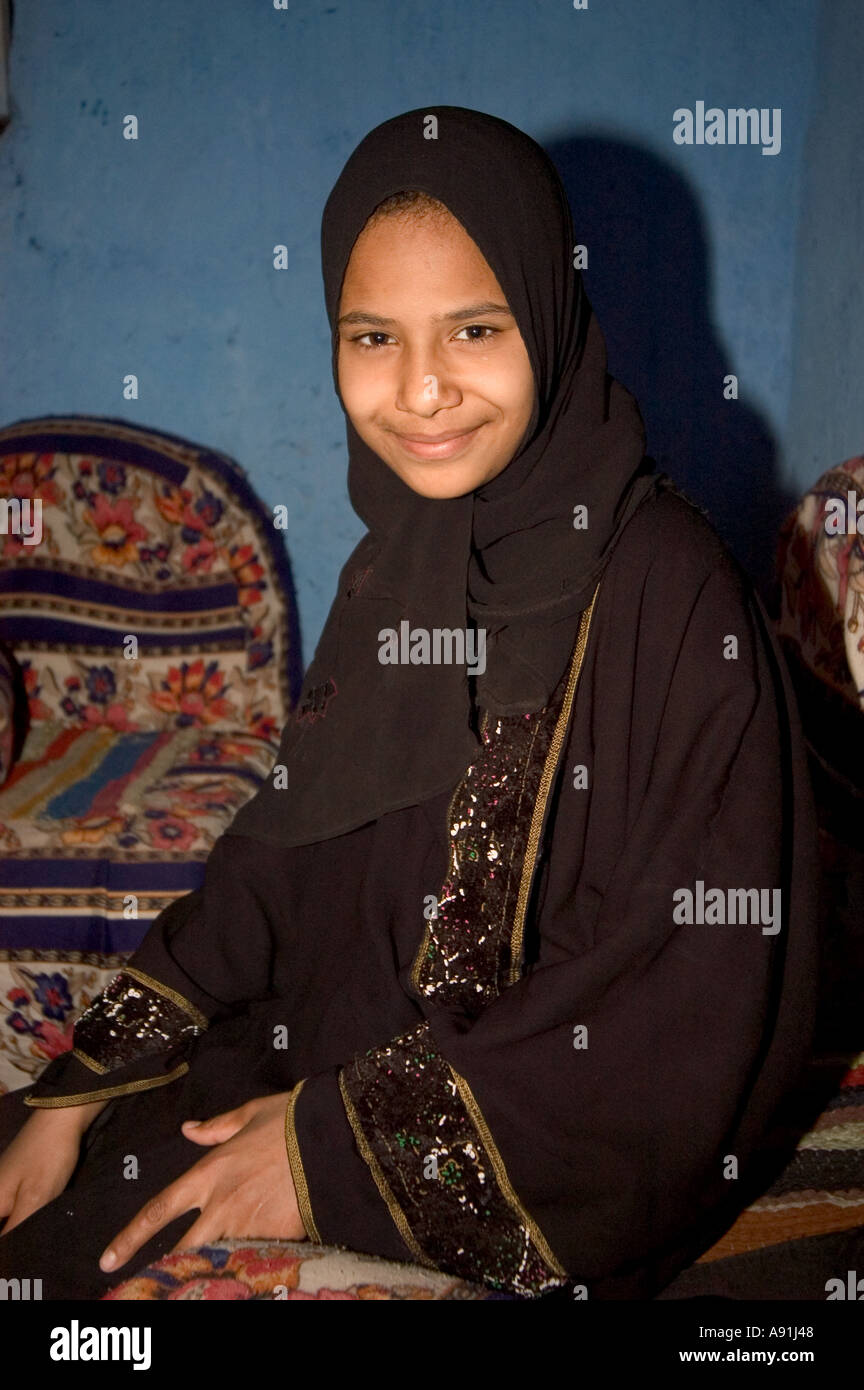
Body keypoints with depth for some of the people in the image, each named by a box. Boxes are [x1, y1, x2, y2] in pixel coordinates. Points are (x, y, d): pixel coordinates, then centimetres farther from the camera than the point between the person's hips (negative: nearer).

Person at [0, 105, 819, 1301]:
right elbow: (287, 851, 6)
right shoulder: (397, 568, 2)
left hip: (550, 1156, -5)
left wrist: (343, 1140, -18)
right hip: (350, 1053, 6)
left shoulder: (669, 591, -19)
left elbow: (692, 981, -19)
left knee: (138, 1245, -15)